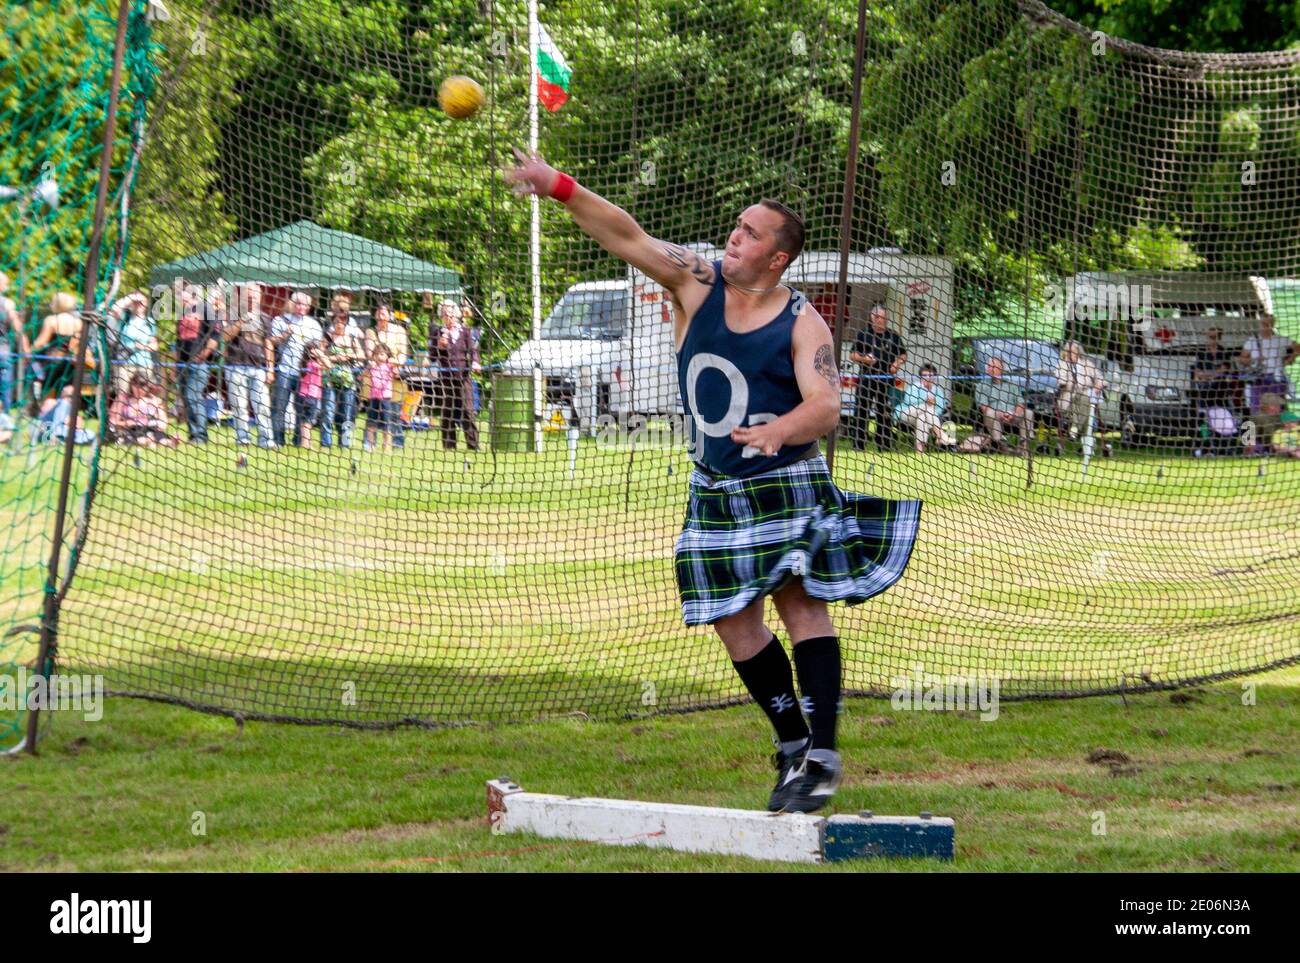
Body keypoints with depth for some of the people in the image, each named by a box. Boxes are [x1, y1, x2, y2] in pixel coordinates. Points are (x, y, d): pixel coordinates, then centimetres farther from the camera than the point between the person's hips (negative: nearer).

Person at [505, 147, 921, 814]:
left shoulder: (802, 324, -8)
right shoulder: (698, 283, 2)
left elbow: (826, 407, -19)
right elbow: (626, 236, -3)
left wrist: (779, 430, -40)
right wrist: (559, 186, -14)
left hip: (787, 484, -5)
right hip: (716, 490, 5)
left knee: (801, 602, -13)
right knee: (736, 623, 3)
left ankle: (821, 754, -15)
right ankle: (792, 744, 15)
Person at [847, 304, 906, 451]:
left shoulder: (893, 336, 13)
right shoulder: (863, 334, 7)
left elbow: (903, 355, 19)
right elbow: (852, 355, 7)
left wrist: (897, 364, -1)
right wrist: (863, 359, -12)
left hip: (886, 379, 2)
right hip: (866, 379, -2)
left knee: (884, 413, 4)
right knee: (861, 411, -6)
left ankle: (883, 444, 8)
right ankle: (858, 443, -4)